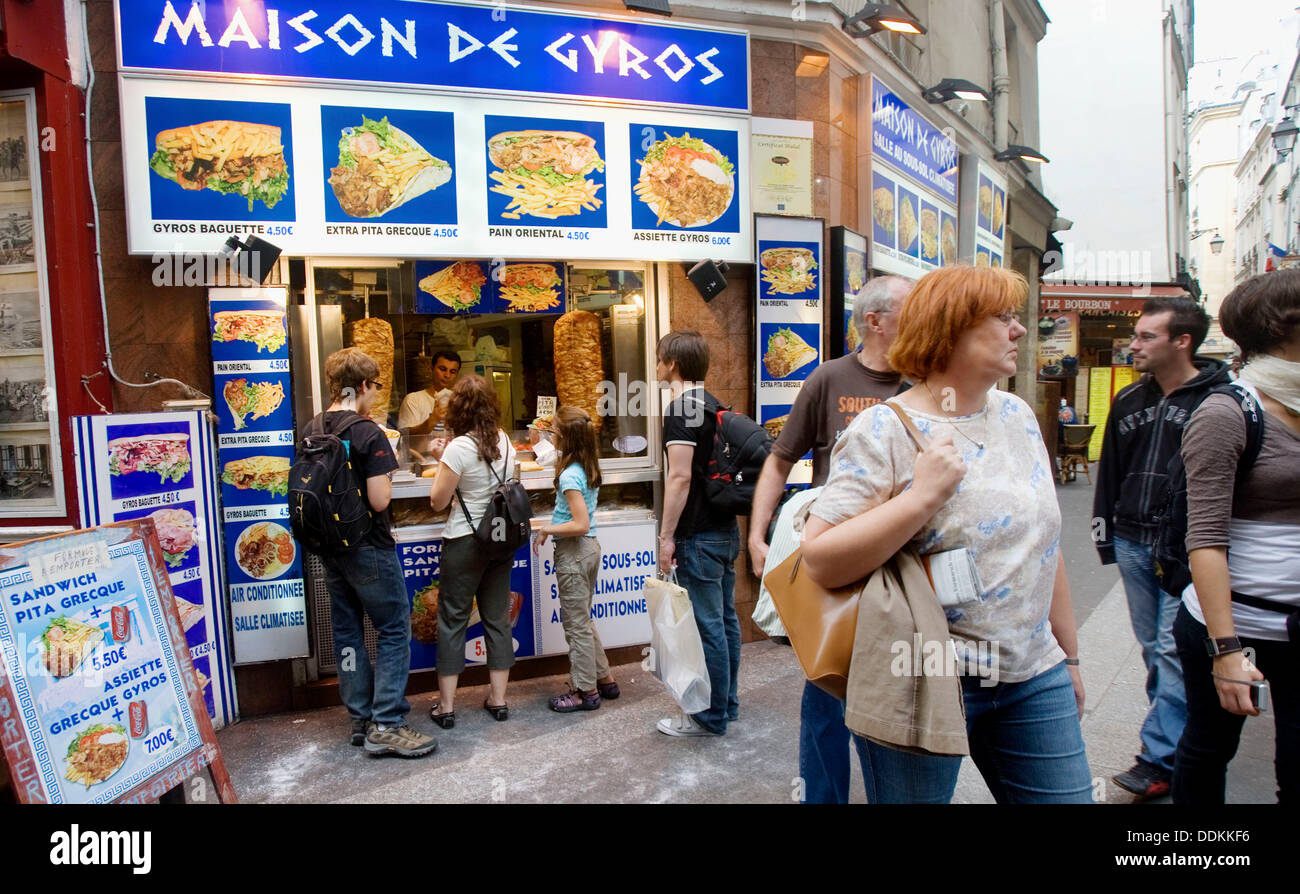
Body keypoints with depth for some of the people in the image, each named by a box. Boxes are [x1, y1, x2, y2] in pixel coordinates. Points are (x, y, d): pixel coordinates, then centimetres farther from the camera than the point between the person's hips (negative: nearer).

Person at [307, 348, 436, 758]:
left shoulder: (310, 431, 4)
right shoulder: (368, 434, -17)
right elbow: (379, 500, -20)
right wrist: (385, 480, -2)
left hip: (330, 549, 8)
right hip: (368, 549, -7)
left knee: (347, 631, 14)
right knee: (394, 630, 1)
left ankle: (360, 719, 24)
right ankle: (386, 726, 0)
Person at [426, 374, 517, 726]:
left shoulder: (459, 448, -17)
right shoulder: (505, 441, 2)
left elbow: (438, 501, -11)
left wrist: (441, 460, 0)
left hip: (465, 542, -5)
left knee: (452, 620, 6)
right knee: (497, 618, 12)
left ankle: (446, 705, 12)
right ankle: (498, 698, 19)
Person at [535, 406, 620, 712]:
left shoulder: (569, 475, -20)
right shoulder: (589, 469, 6)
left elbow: (581, 525, -24)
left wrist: (547, 529, -14)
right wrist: (552, 526, 11)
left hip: (573, 552, -9)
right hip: (590, 549, 9)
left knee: (576, 624, 4)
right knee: (582, 620, 21)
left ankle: (586, 691, 16)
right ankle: (604, 679, 29)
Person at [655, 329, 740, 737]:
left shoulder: (680, 410, -15)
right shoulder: (712, 405, 13)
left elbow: (680, 477, -22)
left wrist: (667, 536, -17)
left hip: (699, 537, -9)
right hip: (726, 530, 9)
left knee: (708, 626, -1)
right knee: (725, 619, 16)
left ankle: (711, 718, 10)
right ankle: (728, 703, 28)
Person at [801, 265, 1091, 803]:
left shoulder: (1018, 416, 8)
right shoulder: (884, 431, -14)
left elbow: (1044, 544, 15)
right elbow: (819, 561, -21)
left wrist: (1068, 654, 18)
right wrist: (921, 496, -27)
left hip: (1033, 675, 6)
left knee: (1068, 794, 13)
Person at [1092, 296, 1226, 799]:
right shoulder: (1129, 401, 11)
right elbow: (1110, 470, 16)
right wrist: (1104, 534, 14)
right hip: (1133, 545, 6)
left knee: (1175, 650, -4)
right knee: (1153, 649, 14)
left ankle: (1158, 758, 2)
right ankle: (1176, 735, 28)